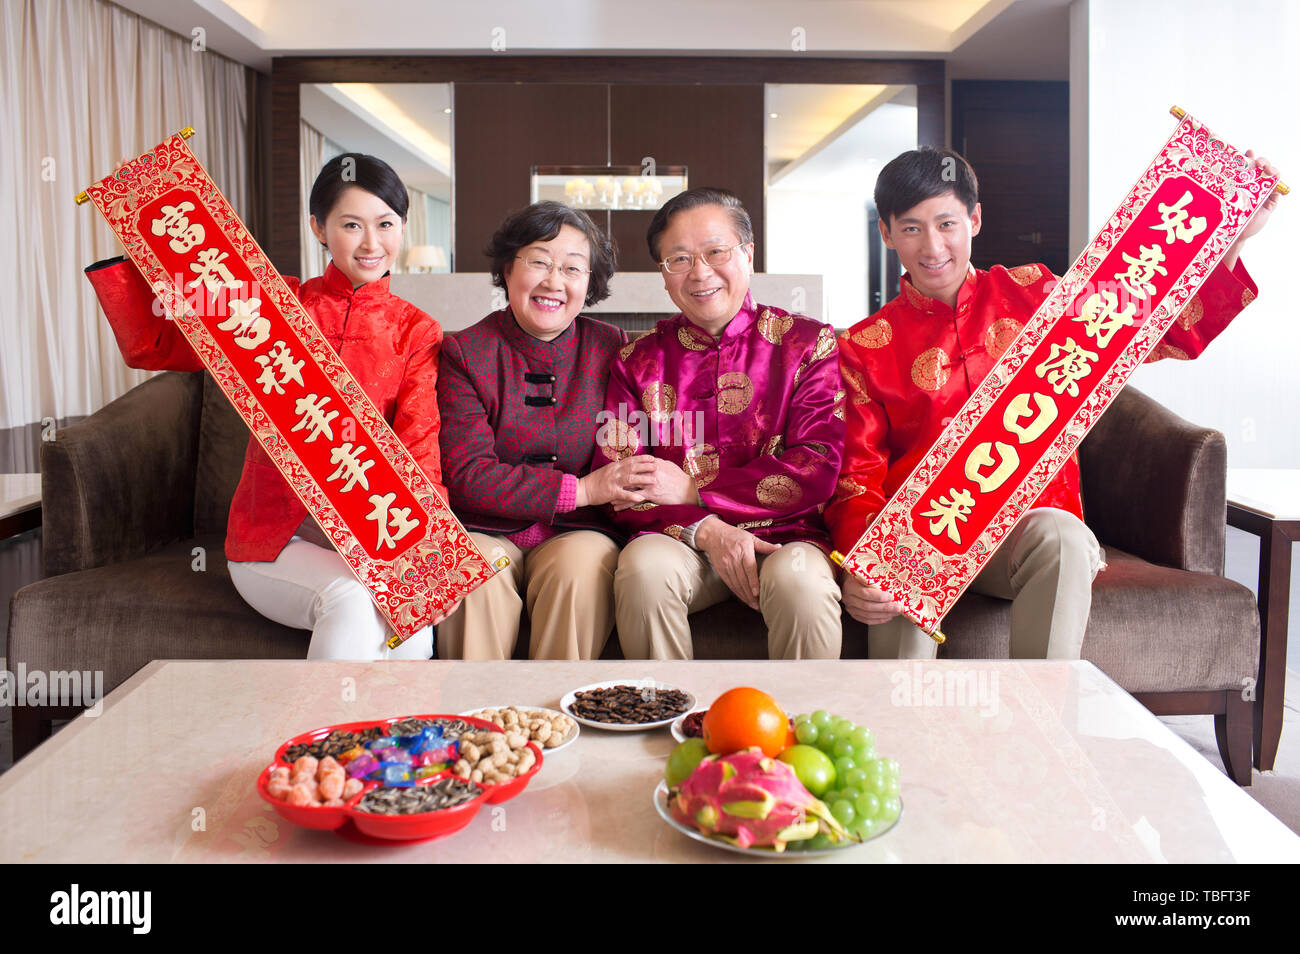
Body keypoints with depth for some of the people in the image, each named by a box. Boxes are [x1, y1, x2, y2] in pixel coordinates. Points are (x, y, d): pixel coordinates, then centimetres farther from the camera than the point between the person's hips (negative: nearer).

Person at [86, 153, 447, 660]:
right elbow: (147, 346, 4)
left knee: (412, 634, -29)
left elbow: (419, 451, -4)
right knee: (350, 602, -31)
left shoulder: (416, 331, 6)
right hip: (275, 536, 0)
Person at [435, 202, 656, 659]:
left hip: (575, 533, 1)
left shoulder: (611, 348, 6)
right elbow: (467, 476, -10)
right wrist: (581, 489, -17)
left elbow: (634, 451, 10)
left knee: (580, 564, -30)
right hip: (485, 531, -1)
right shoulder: (463, 353, 0)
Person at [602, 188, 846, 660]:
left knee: (799, 578, -33)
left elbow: (817, 470, -4)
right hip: (679, 538, 1)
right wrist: (704, 531, -15)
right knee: (644, 566, -31)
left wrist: (692, 489, -8)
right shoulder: (638, 361, 11)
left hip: (784, 535, -1)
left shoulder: (806, 343, 6)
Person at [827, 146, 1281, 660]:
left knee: (1060, 539, -34)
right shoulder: (864, 348, 5)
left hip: (1027, 523, 1)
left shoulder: (1028, 293, 11)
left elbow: (1172, 332, 13)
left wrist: (1231, 239, 0)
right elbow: (856, 482, -2)